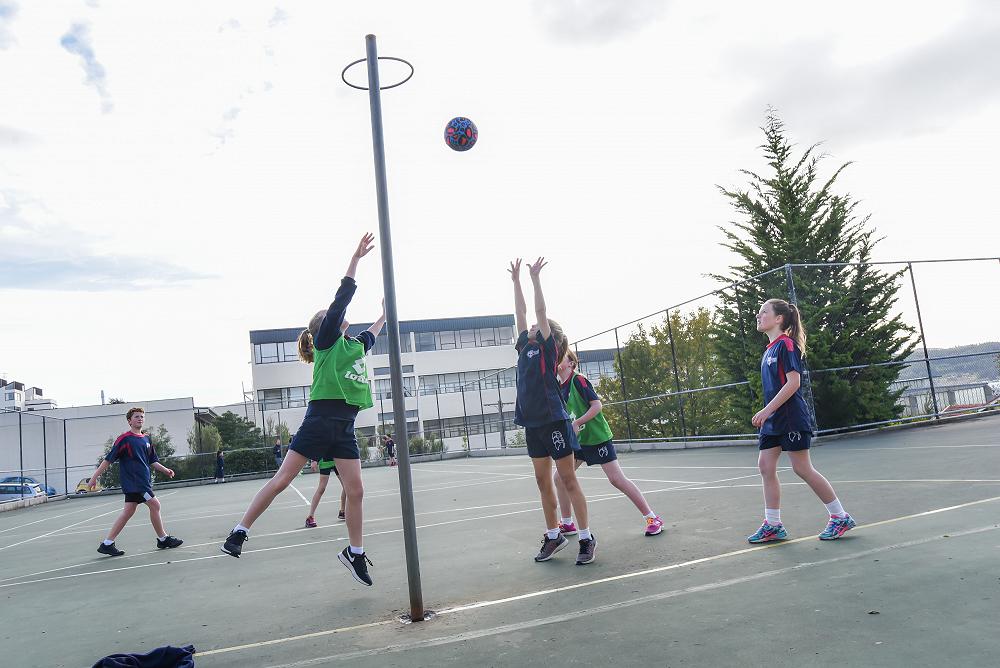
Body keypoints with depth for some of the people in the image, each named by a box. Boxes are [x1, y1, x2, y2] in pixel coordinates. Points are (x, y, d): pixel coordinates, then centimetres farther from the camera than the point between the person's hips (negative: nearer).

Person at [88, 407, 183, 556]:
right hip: (132, 480, -8)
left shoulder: (146, 439, 13)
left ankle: (107, 544, 14)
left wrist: (165, 470, 5)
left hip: (144, 480, 8)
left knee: (128, 512, 8)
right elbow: (109, 459, -8)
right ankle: (163, 539, 3)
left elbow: (152, 461, 19)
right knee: (154, 504, -9)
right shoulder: (125, 439, -8)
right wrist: (94, 477, -9)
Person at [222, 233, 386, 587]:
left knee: (355, 491, 3)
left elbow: (370, 336, 47)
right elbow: (342, 298, -6)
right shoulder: (327, 340, 3)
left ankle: (355, 552, 17)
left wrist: (383, 316, 53)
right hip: (319, 420, -6)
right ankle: (240, 532, 6)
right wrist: (356, 257, -8)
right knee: (281, 479, -5)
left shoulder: (354, 345, 21)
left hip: (345, 428, 6)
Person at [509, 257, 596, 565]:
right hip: (533, 424, 7)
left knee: (569, 480, -2)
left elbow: (541, 312, -8)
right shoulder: (525, 346, 15)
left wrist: (536, 278, -5)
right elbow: (521, 312, 19)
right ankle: (553, 536, 20)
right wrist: (516, 281, 19)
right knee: (543, 482, 11)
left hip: (553, 421, -7)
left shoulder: (548, 346, -2)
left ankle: (587, 538, 5)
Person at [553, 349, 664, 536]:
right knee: (559, 478, 4)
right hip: (577, 440, 8)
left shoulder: (578, 380, -13)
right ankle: (568, 524, 19)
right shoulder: (559, 387, 9)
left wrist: (576, 423, -24)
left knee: (617, 479, -8)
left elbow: (597, 405, -18)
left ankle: (652, 518, 2)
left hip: (597, 437, -8)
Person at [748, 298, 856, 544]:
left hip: (791, 418, -9)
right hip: (773, 420, 9)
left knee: (802, 468, -3)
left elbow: (793, 382, -20)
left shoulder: (786, 344, -12)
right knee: (766, 466, 3)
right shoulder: (770, 348, 15)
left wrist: (767, 410, -22)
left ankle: (841, 517, 12)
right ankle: (773, 525, 8)